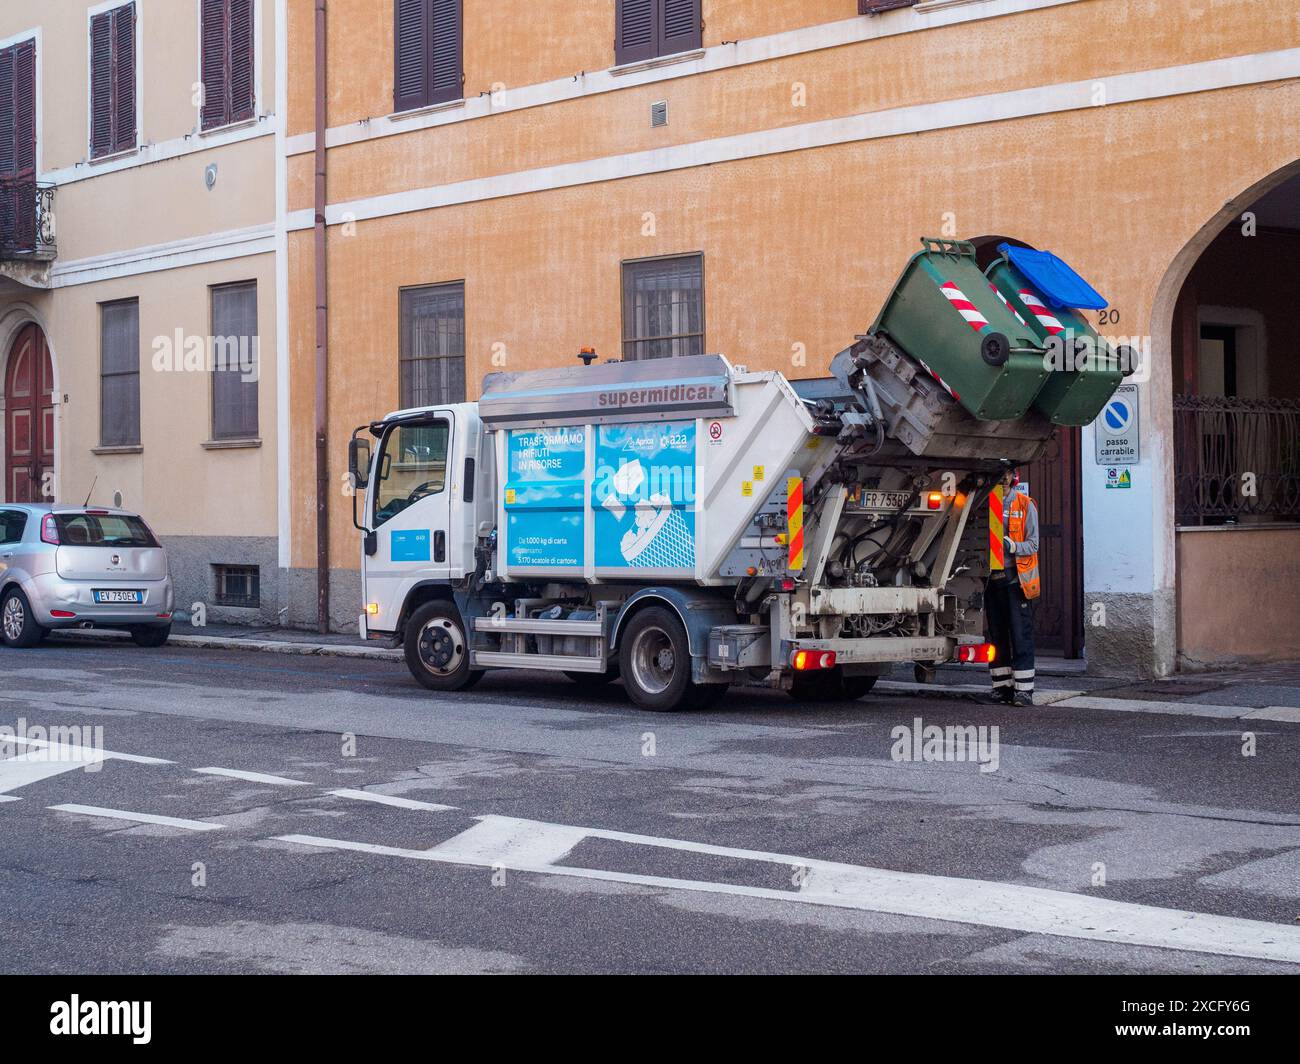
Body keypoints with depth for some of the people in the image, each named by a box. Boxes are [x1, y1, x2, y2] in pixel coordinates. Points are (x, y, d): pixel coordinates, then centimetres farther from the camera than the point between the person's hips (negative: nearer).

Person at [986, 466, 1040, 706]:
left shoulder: (1025, 505, 1)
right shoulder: (985, 503, 10)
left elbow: (1033, 544, -2)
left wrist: (1012, 546, -20)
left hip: (1016, 577, -4)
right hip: (991, 577, 4)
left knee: (1021, 634, -7)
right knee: (996, 635, 7)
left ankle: (1023, 689, -6)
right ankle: (1002, 686, 13)